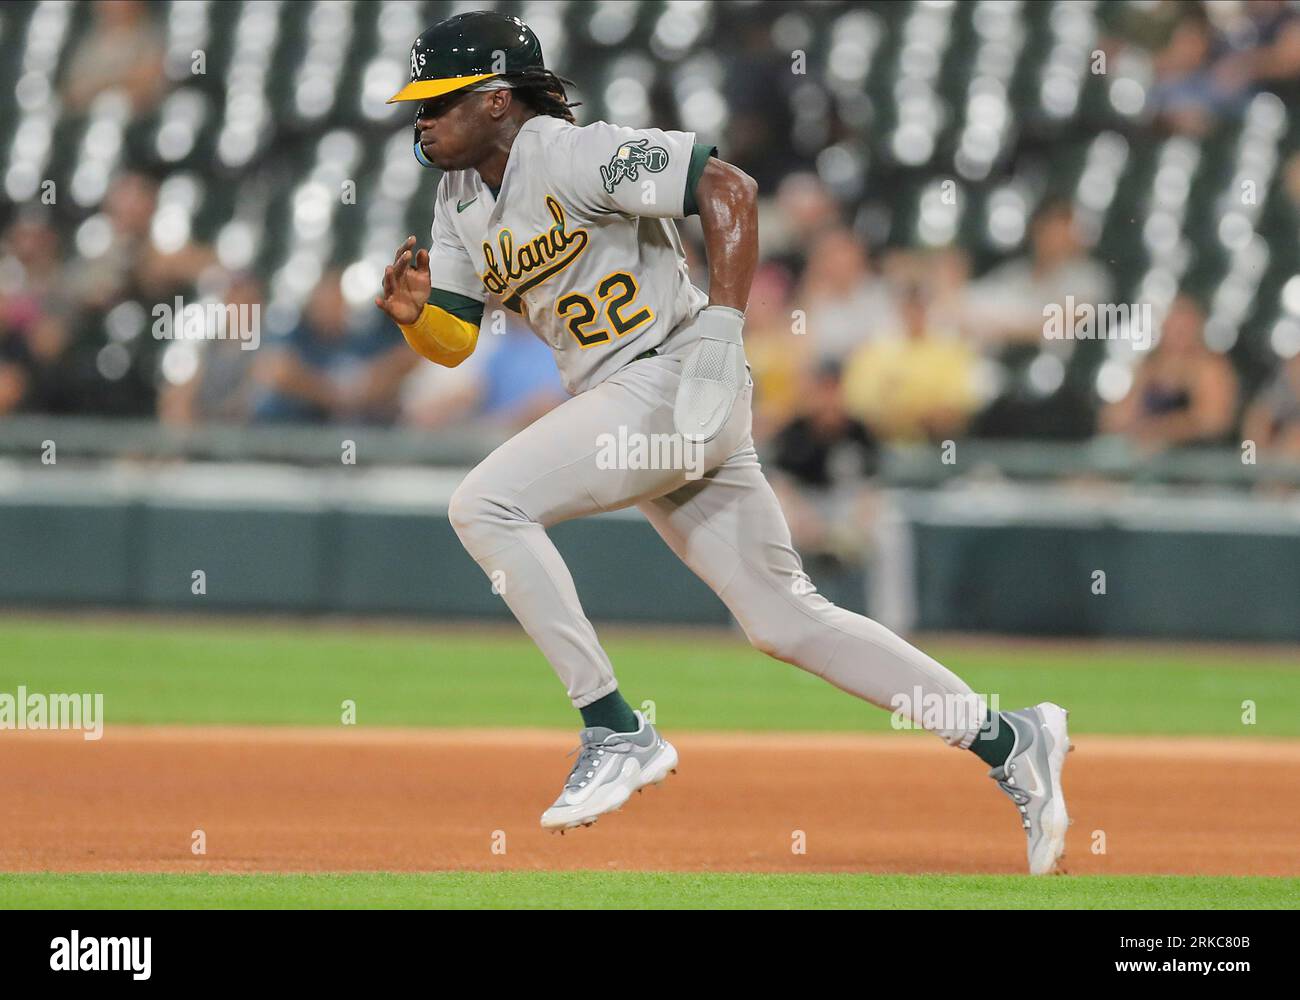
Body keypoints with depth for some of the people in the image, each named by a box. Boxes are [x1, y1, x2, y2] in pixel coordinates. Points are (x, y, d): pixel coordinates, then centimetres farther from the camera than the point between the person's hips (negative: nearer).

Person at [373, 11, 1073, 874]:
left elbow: (728, 189, -21)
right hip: (622, 412, 9)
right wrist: (413, 312, -8)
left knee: (485, 504, -19)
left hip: (673, 381, -9)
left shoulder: (573, 155, -15)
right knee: (785, 621, 10)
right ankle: (1009, 742, 15)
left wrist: (721, 331, -25)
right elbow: (454, 340, 14)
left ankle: (617, 732, -16)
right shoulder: (462, 198, 13)